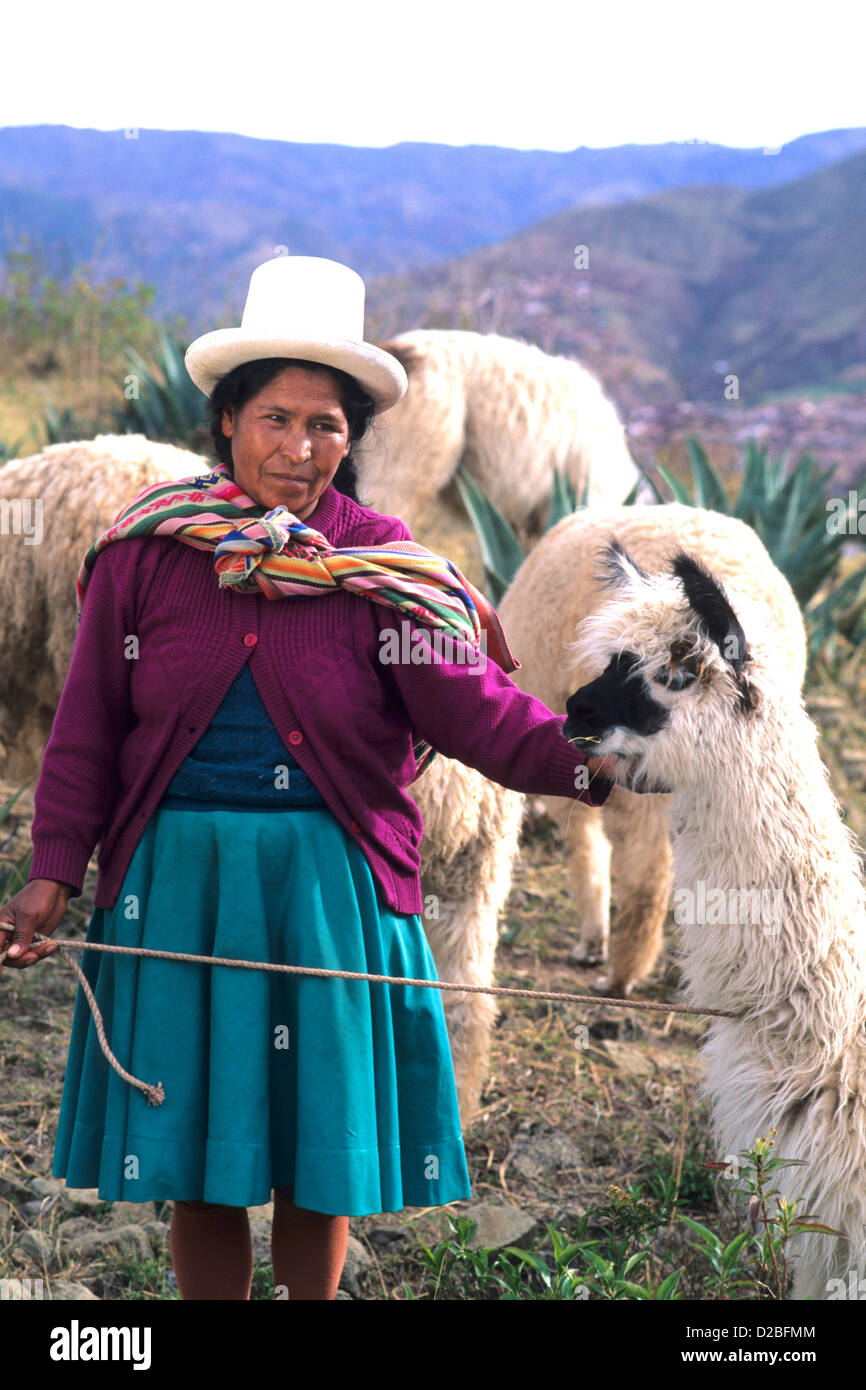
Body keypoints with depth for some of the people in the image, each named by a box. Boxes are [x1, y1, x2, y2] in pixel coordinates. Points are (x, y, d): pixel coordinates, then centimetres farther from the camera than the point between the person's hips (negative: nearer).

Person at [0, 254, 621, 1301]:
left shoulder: (379, 562, 0)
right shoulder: (147, 548, 2)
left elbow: (467, 701, -12)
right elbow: (88, 728, 5)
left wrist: (592, 761, -29)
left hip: (333, 888, 0)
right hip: (178, 883, 1)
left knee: (318, 1154, 6)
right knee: (198, 1164, 7)